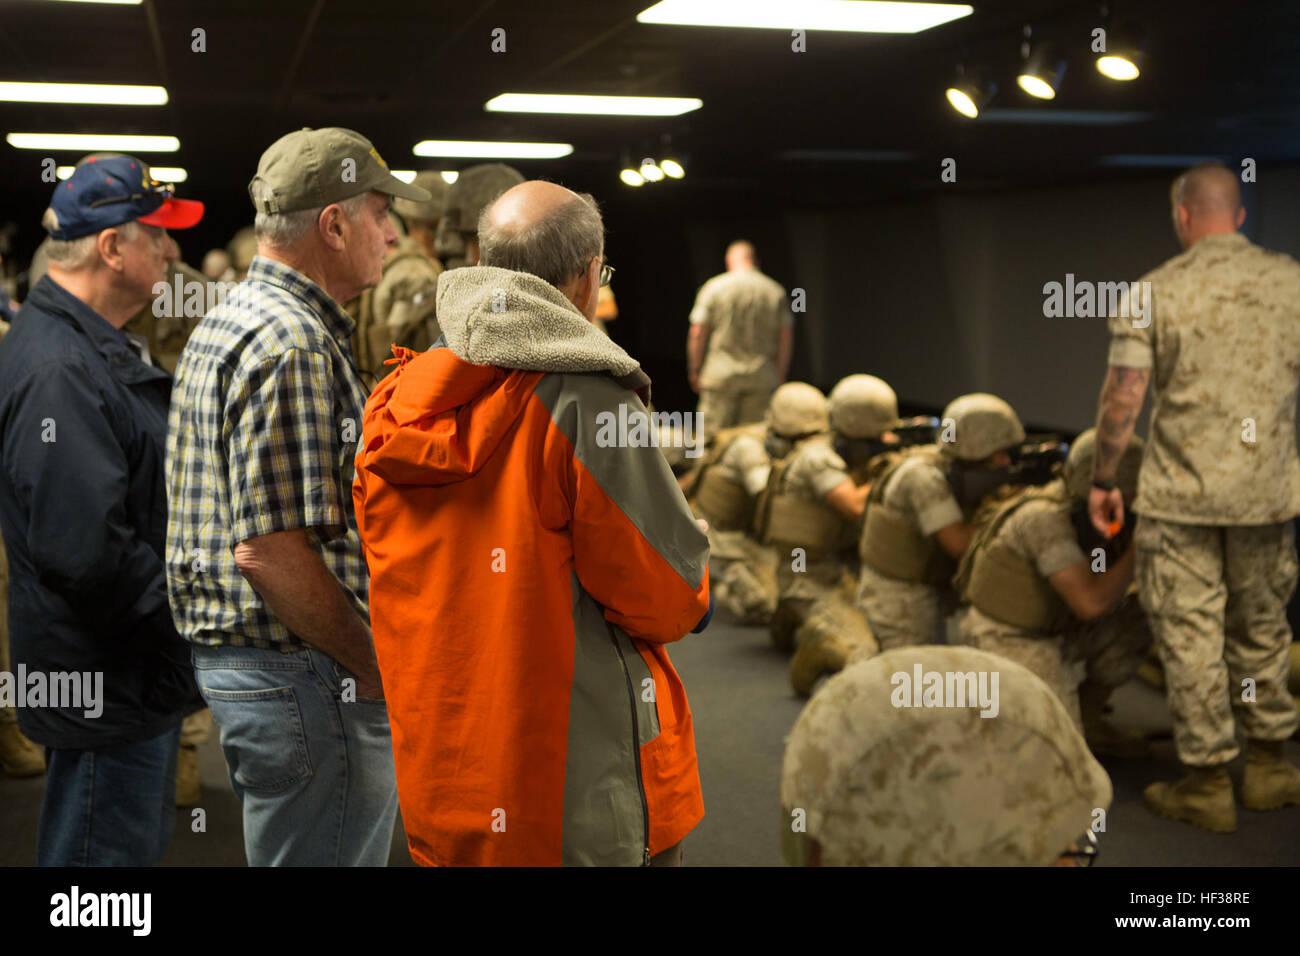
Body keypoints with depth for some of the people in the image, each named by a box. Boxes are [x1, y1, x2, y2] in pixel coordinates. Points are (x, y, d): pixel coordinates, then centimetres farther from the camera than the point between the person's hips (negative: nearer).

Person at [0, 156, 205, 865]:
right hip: (105, 692, -11)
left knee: (139, 846, 21)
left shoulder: (98, 349, 13)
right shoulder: (58, 368, -23)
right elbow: (84, 548, -30)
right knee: (108, 852, 1)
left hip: (139, 677, 11)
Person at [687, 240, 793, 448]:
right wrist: (779, 377, 12)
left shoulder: (713, 288, 0)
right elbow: (786, 338, 6)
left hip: (720, 374, -2)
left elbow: (697, 334, -3)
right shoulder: (776, 291, 7)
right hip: (762, 377, 2)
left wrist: (694, 371, 6)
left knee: (711, 440, -1)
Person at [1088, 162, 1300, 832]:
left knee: (1190, 636, 5)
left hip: (1179, 493, -3)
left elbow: (1123, 394, -10)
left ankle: (1207, 783, 11)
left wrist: (1102, 479, 0)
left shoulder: (1155, 291, -6)